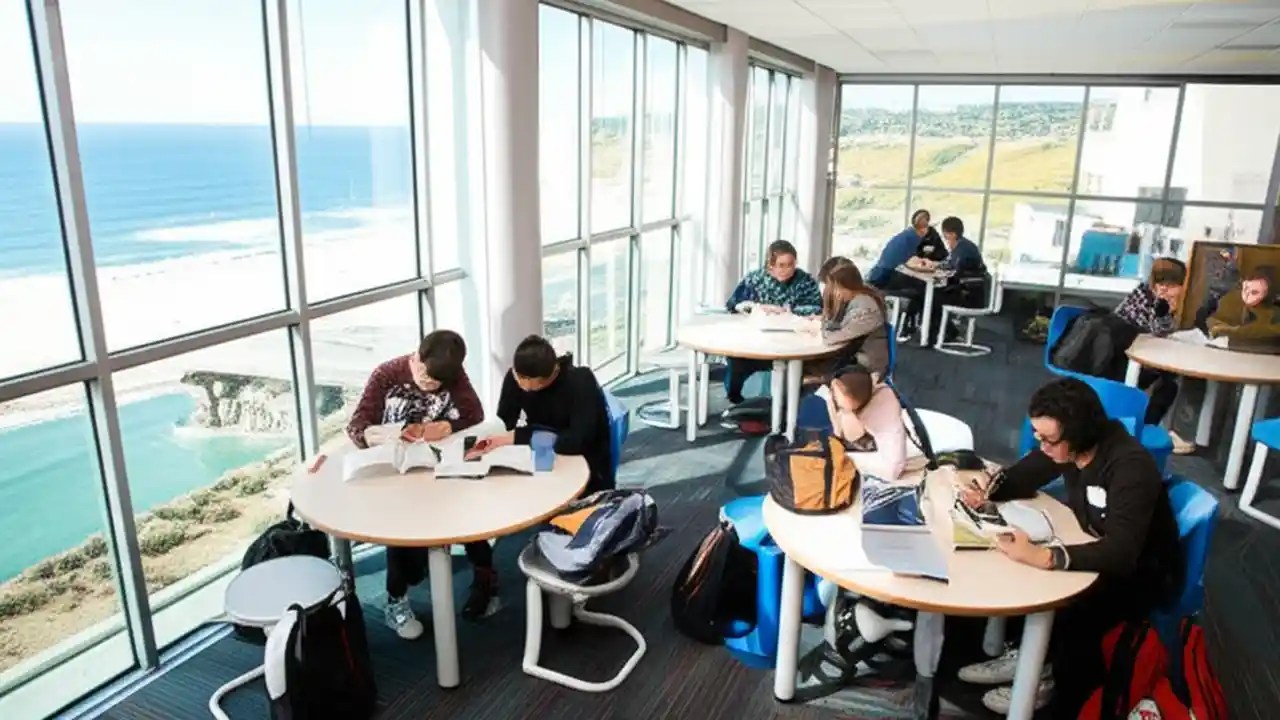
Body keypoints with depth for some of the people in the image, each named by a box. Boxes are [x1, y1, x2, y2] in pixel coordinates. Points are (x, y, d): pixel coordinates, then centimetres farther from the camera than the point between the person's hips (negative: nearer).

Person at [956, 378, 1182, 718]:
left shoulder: (1131, 467, -35)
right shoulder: (1066, 445, -13)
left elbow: (1121, 554, -44)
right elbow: (1024, 476, 3)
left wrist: (1042, 556, -54)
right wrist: (988, 490, -20)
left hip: (1144, 572, -7)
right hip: (1097, 547, 8)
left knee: (1070, 617, -29)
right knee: (1016, 573, -7)